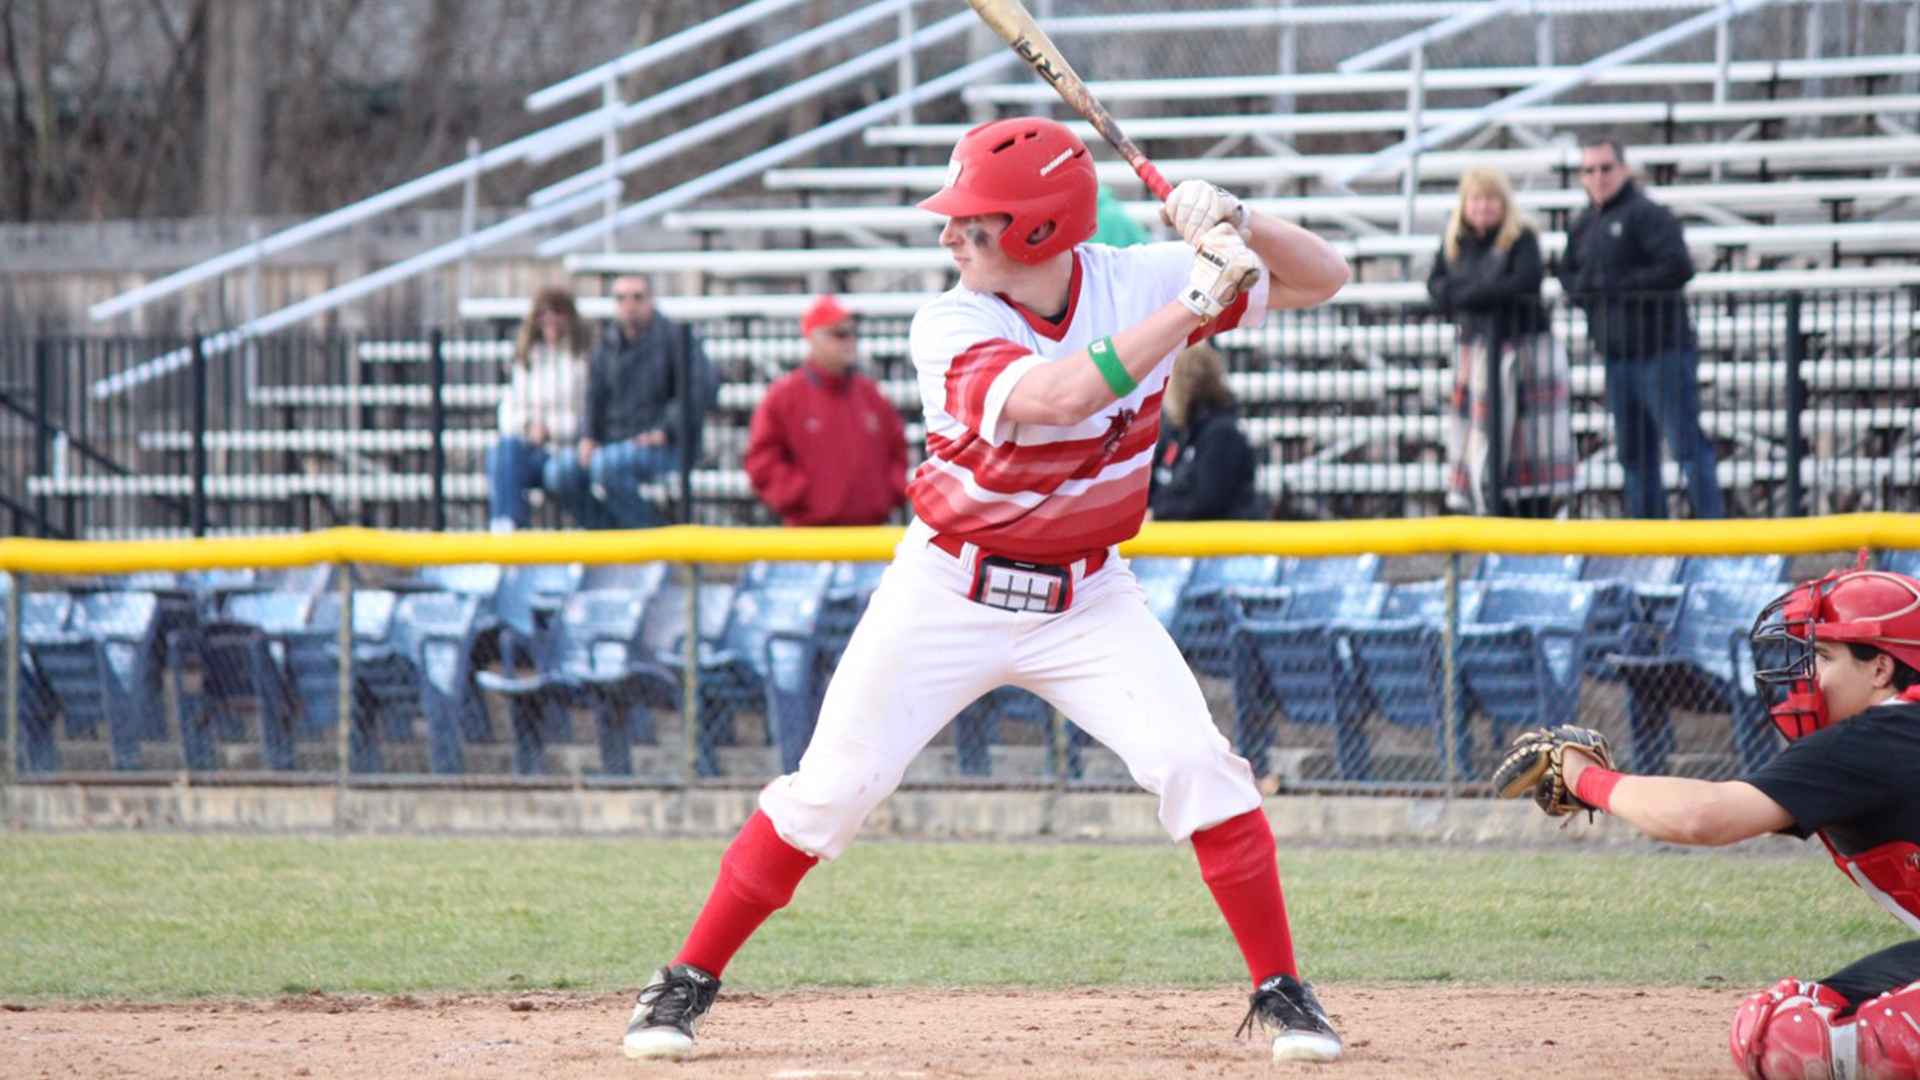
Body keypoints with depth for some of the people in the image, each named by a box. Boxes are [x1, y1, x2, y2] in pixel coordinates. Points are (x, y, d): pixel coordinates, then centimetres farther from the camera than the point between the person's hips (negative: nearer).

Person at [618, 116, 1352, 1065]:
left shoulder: (1134, 282, -11)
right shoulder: (951, 329, -20)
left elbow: (1323, 279, -6)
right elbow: (1055, 396, -39)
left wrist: (1236, 225, -26)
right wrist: (1196, 305, -39)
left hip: (1087, 597, 2)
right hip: (949, 592, -2)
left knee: (1197, 767, -15)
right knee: (829, 789, -4)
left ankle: (1279, 994, -1)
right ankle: (687, 982, 10)